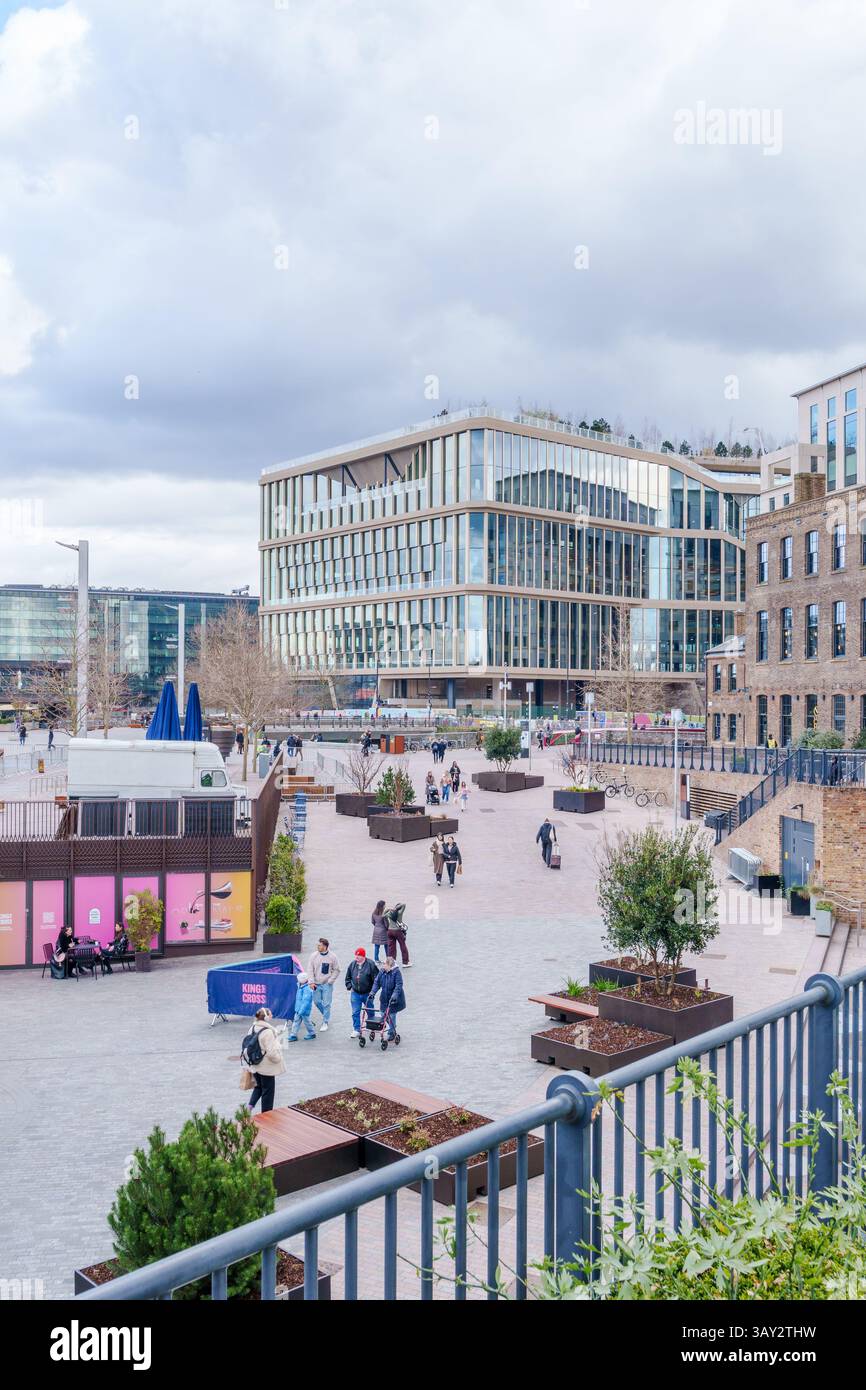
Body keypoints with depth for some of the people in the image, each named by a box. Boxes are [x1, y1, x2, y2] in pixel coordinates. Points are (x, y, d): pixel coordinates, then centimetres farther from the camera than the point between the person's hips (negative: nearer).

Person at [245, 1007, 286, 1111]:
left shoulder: (253, 1028, -2)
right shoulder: (268, 1032, -26)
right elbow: (272, 1052, -26)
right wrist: (278, 1059, -6)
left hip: (255, 1066, 7)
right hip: (267, 1068, -7)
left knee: (259, 1086, 26)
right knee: (268, 1091, 10)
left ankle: (250, 1104, 10)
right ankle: (266, 1114, 20)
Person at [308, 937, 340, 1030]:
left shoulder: (332, 957, -9)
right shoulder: (314, 955, -4)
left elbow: (336, 970, -1)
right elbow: (310, 969, -1)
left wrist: (330, 981, -8)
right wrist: (312, 982, -8)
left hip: (327, 984, -3)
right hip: (316, 984, 3)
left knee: (326, 1003, -2)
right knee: (316, 1001, 10)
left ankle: (325, 1022, 11)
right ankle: (326, 1015, 35)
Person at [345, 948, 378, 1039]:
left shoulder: (370, 964, -14)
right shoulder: (353, 964, 0)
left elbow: (376, 978, -10)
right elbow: (348, 977, 13)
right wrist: (349, 986, 4)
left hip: (367, 994, -3)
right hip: (355, 993, 3)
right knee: (355, 1013, 4)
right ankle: (356, 1030, 15)